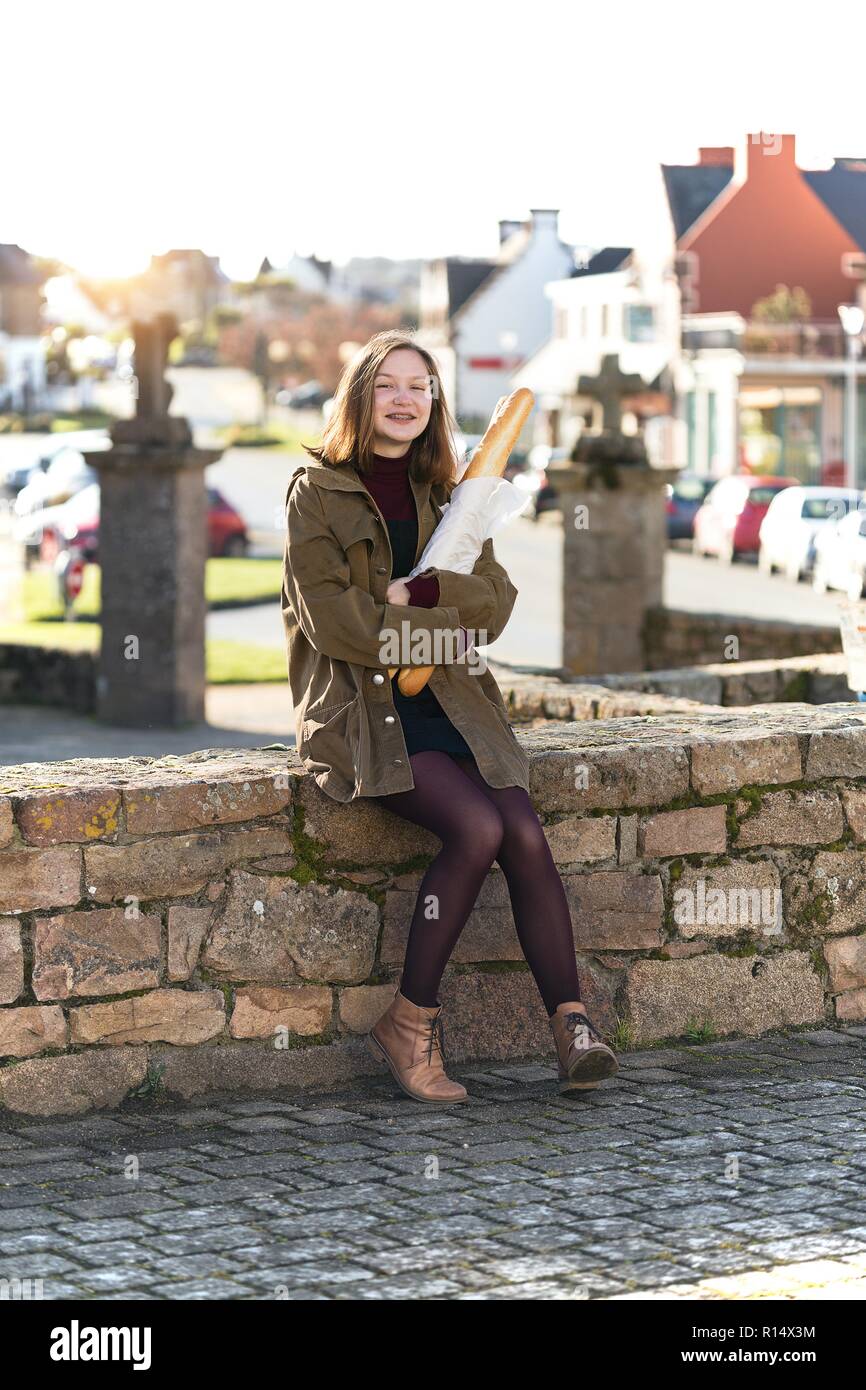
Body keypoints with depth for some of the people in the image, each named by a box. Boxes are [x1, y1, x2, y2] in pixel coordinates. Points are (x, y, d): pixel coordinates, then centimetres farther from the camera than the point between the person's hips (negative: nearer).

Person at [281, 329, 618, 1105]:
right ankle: (410, 1025, -14)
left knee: (526, 835, -20)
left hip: (447, 702, 5)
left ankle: (573, 1029, -18)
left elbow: (495, 602, 5)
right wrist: (446, 626, -6)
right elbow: (335, 623, -9)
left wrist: (419, 594, -12)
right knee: (476, 826, -27)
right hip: (361, 707, -5)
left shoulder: (446, 494, 16)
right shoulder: (318, 492, 0)